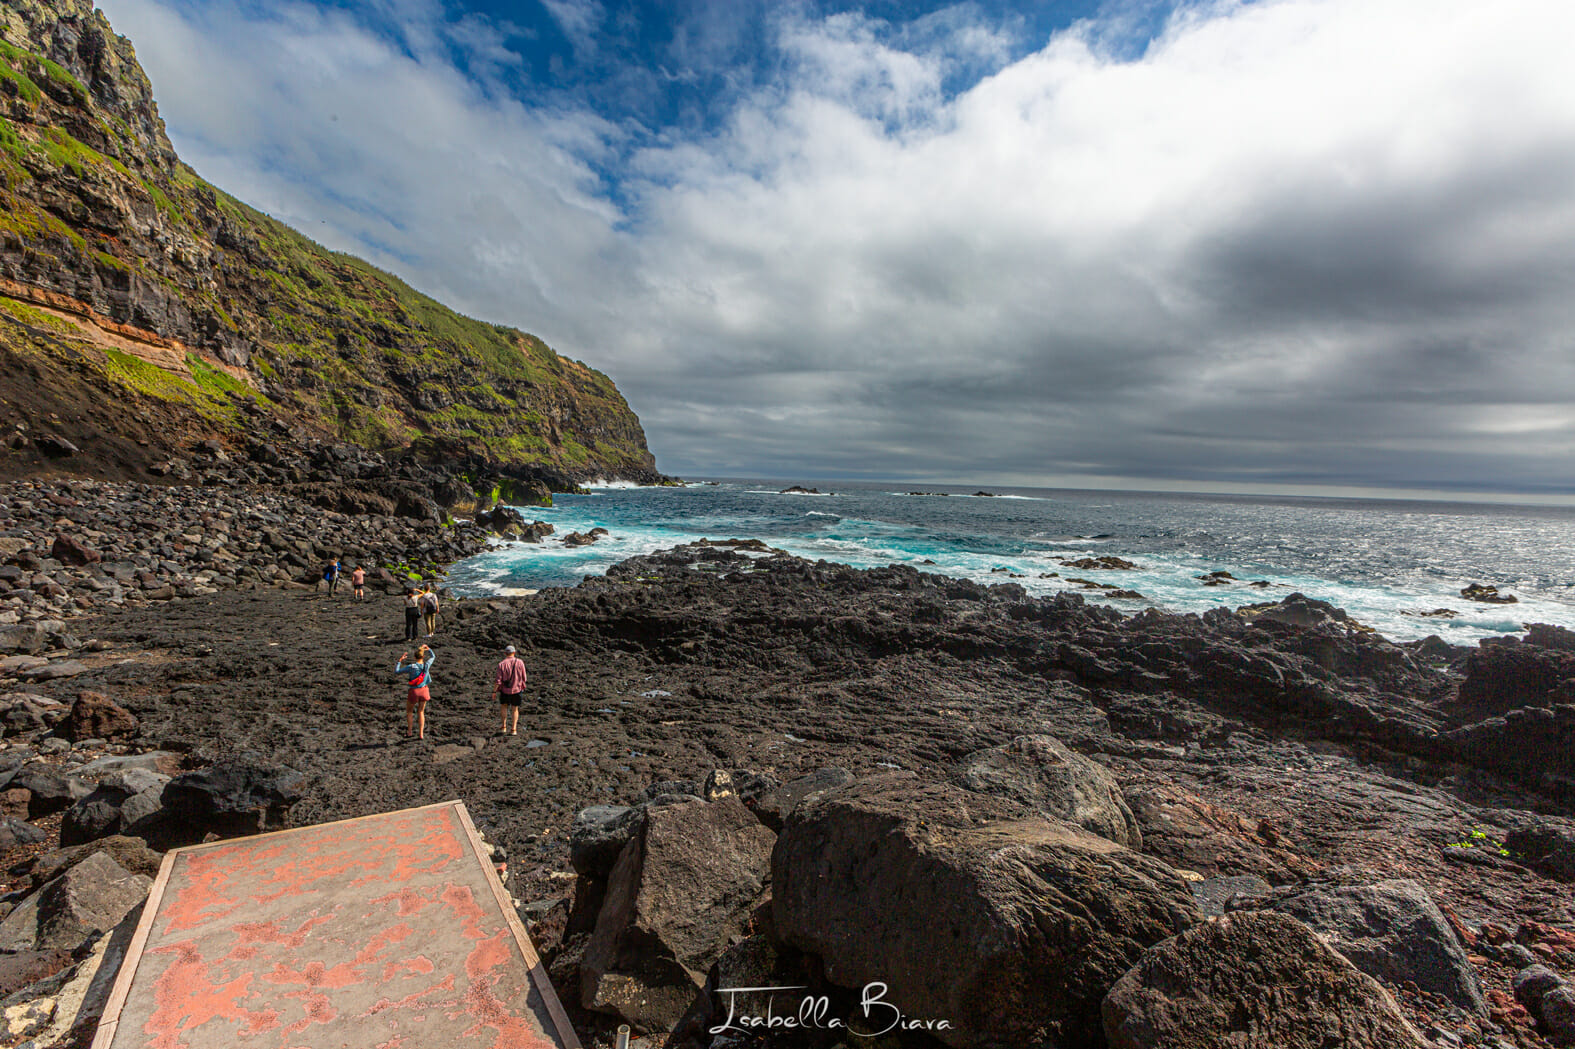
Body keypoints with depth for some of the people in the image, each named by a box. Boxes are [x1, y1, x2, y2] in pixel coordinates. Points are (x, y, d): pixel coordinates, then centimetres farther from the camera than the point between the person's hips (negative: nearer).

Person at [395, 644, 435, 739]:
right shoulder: (427, 665, -9)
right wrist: (428, 648, 27)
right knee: (421, 712, 14)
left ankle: (409, 732, 22)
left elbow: (396, 671, -11)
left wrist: (400, 659, -4)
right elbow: (432, 656, 13)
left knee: (409, 711, 21)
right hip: (424, 690, 3)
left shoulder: (411, 667, -19)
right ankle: (421, 734, 11)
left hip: (414, 691, -3)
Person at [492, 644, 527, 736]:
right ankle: (514, 730, 10)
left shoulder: (501, 664, -10)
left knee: (503, 706, 22)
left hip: (505, 690, 0)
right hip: (517, 689, 1)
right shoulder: (520, 662, -8)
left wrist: (494, 692, -1)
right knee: (515, 709, 14)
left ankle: (504, 727, 18)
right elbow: (524, 678, -4)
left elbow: (498, 680, -11)